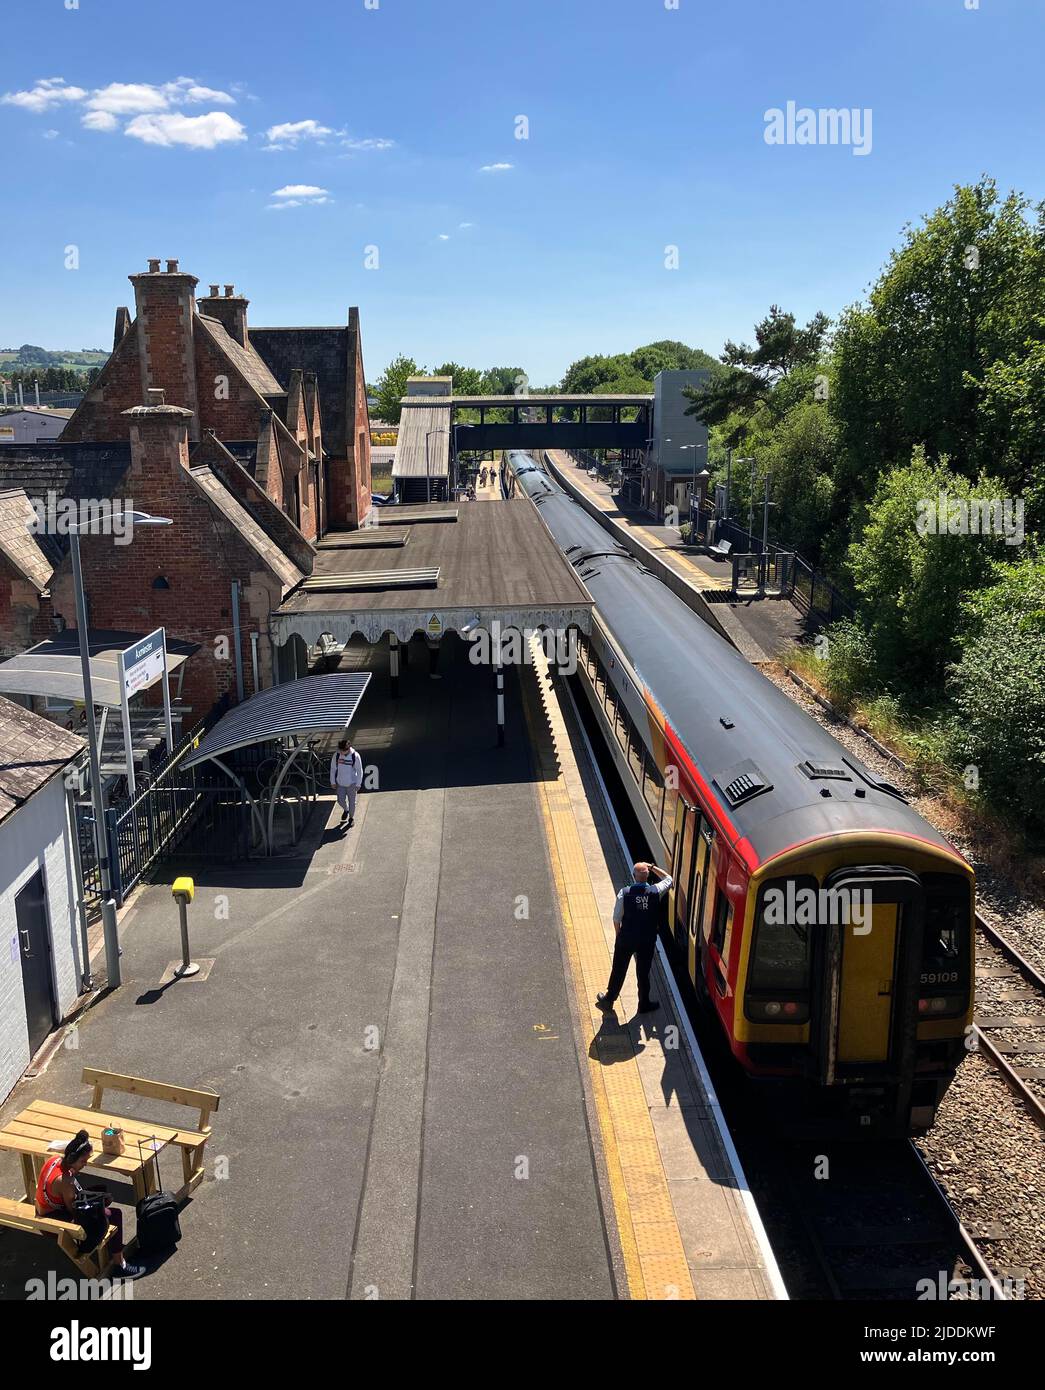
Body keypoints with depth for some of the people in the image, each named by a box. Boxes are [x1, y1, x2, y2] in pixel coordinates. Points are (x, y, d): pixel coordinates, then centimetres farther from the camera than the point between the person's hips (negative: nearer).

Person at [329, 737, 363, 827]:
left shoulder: (355, 756, -19)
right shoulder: (336, 755, -12)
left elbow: (359, 771, -10)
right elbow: (333, 768, 0)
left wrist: (358, 784, -8)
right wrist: (333, 782, 1)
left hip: (351, 783, -2)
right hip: (340, 783, 2)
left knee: (352, 802, 10)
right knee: (341, 800, 5)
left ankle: (351, 817, 32)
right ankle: (346, 810, 38)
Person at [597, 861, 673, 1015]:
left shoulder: (624, 893, -17)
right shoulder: (655, 891, -15)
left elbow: (616, 918, -10)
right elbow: (668, 878, 7)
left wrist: (619, 934, 7)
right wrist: (653, 867, 4)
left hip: (626, 938, 0)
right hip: (647, 940, 0)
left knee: (618, 969, 18)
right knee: (643, 972, 17)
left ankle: (609, 998, 36)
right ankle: (644, 1004, 33)